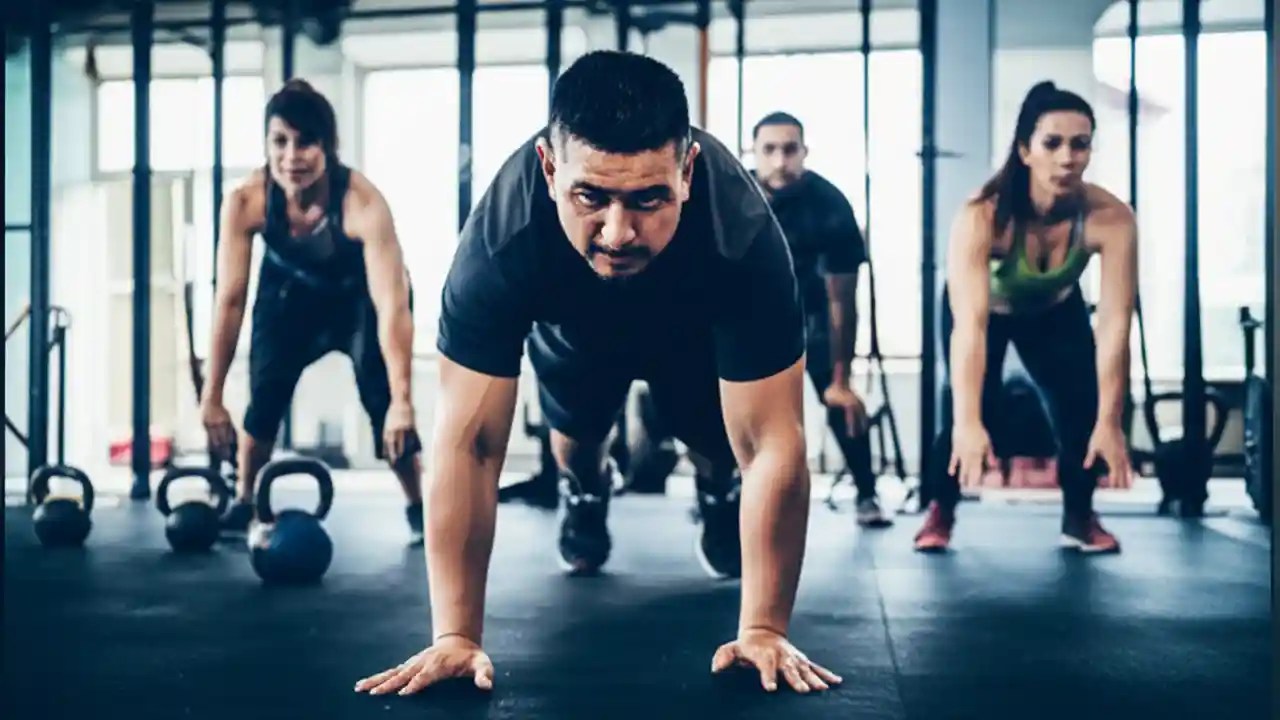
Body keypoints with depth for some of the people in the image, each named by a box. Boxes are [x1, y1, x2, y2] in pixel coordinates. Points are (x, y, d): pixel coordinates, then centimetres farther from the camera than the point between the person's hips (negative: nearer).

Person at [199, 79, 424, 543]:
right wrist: (212, 396, -21)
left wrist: (403, 400, -45)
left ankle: (417, 508, 4)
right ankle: (244, 504, 15)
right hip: (291, 291, 3)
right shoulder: (245, 202, -31)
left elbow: (392, 305, -41)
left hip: (359, 296, -2)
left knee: (383, 403, -14)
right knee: (264, 395, -6)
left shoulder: (364, 203, -40)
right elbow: (230, 301, -24)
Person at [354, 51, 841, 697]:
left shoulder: (744, 236, -45)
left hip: (695, 329, 0)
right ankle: (584, 490, 33)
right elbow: (468, 442, -39)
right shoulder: (499, 238, -43)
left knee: (719, 434, -8)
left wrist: (763, 629, -38)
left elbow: (772, 443, -39)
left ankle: (720, 491, 27)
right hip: (573, 327, 1)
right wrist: (455, 635, -38)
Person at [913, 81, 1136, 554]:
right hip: (987, 307, -2)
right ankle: (940, 510, 12)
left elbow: (1115, 323, -36)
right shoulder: (982, 216, -41)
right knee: (975, 413, -18)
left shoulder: (1111, 219, -35)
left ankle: (1079, 517, 16)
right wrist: (967, 423, -57)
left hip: (1057, 310, 2)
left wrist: (1110, 423, -42)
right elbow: (970, 323, -48)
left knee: (1083, 411, -14)